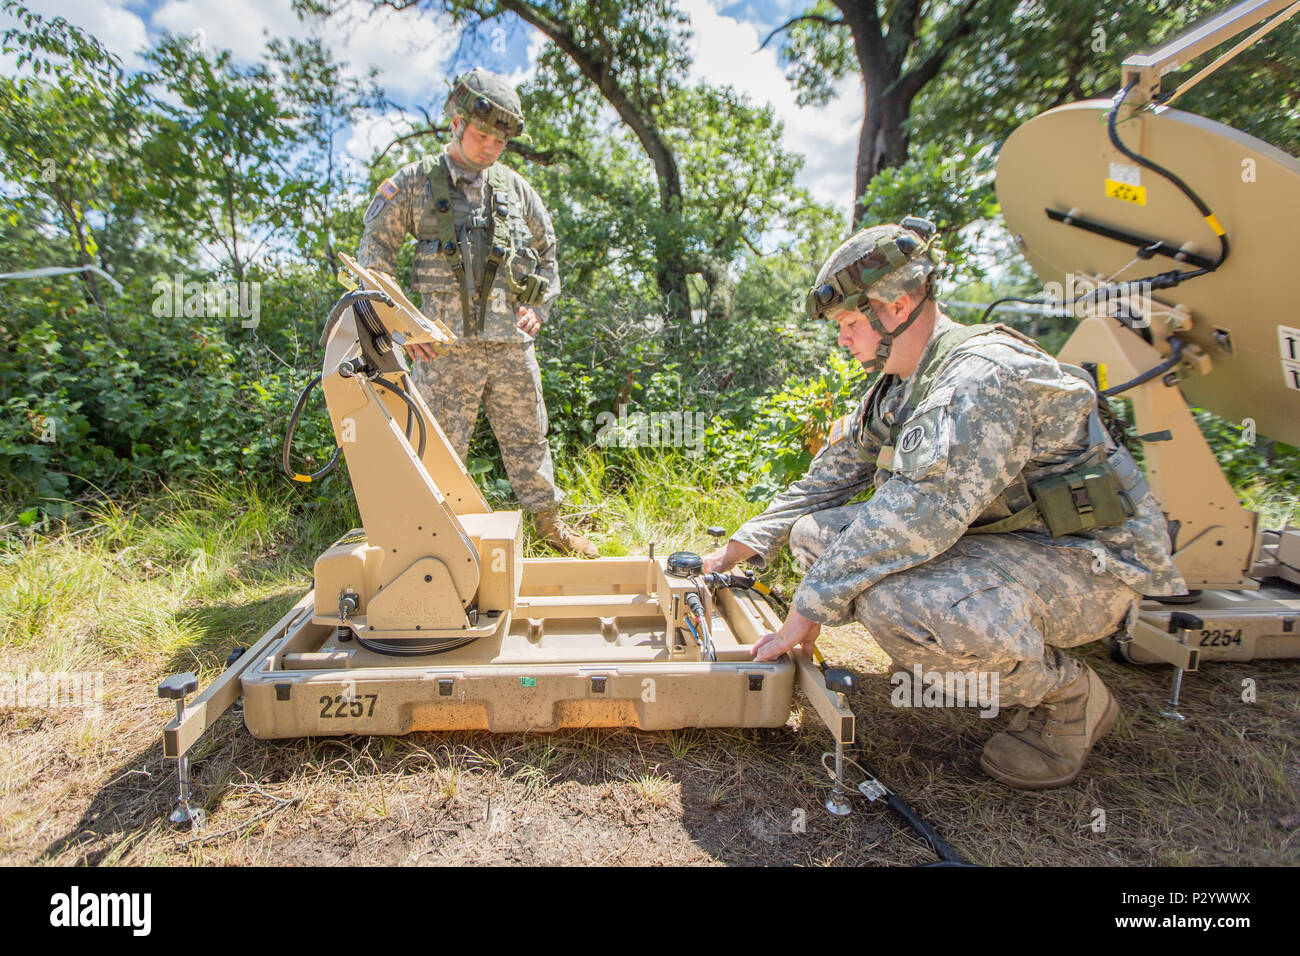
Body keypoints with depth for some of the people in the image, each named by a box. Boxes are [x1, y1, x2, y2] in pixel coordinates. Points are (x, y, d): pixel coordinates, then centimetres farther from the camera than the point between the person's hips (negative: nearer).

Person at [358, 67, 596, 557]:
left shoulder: (514, 186, 13)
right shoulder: (415, 182, 4)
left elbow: (547, 250, 23)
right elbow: (373, 255, 7)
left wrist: (540, 307, 10)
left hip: (511, 342, 3)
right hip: (446, 346, -3)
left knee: (527, 436, 12)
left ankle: (548, 521, 27)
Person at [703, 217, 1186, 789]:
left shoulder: (983, 377, -25)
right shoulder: (895, 387, 6)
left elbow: (916, 514, -33)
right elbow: (829, 478, 13)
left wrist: (810, 607, -26)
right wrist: (741, 547, 10)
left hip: (1088, 563, -9)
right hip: (995, 542, 9)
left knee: (893, 600, -36)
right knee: (818, 532, 0)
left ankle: (1067, 696, -5)